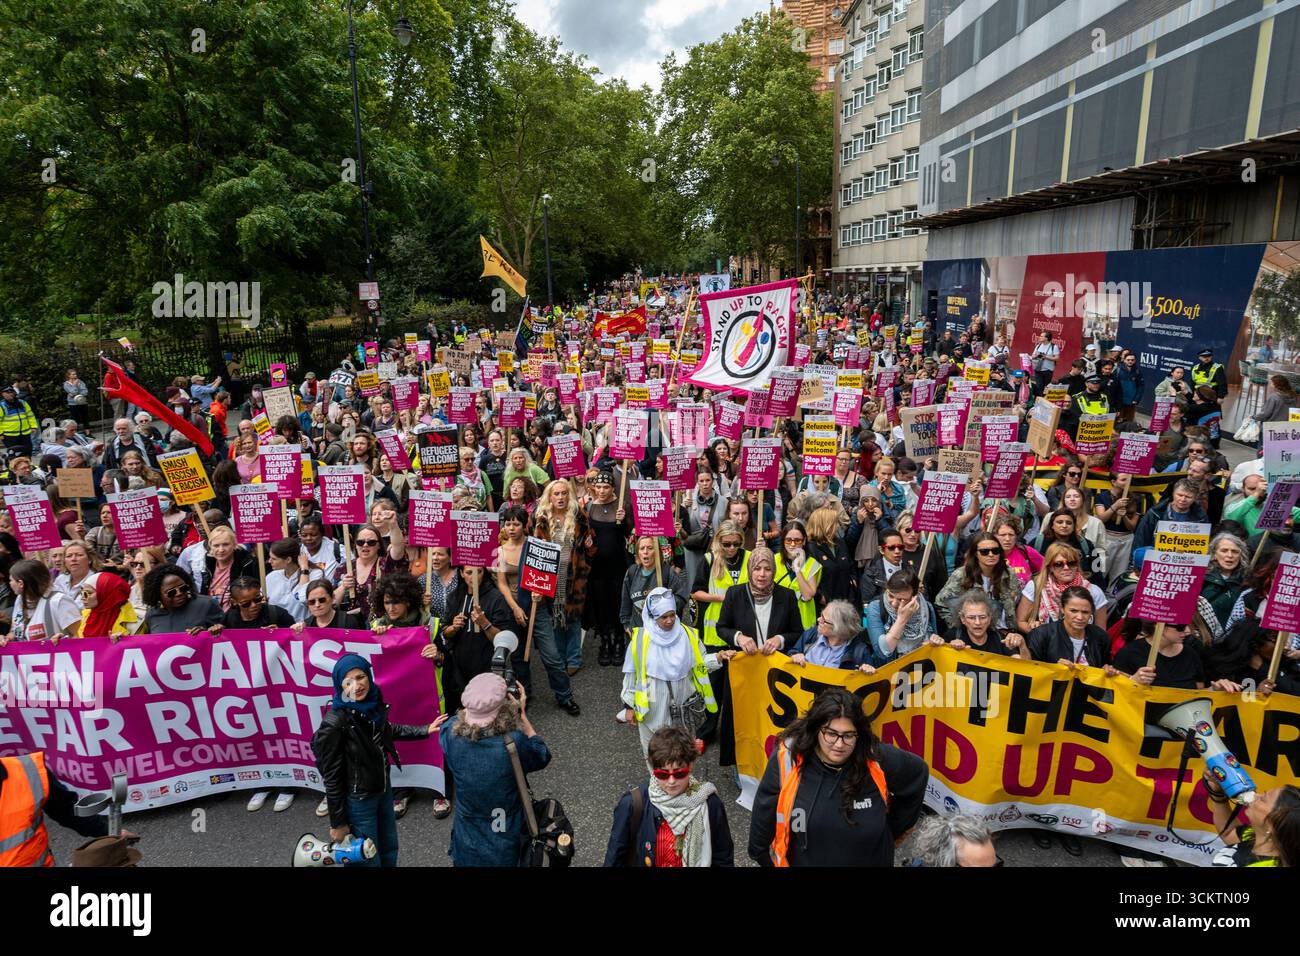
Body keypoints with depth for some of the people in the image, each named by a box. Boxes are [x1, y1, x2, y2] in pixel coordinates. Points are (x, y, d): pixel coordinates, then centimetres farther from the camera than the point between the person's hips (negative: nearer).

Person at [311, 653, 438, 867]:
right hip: (357, 799, -6)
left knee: (390, 849, 25)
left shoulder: (374, 702, -10)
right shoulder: (334, 722, -29)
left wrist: (424, 730, 12)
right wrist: (337, 822, -13)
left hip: (383, 788, 6)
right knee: (368, 860, 14)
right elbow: (331, 776, -20)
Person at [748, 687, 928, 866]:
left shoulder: (878, 759, -23)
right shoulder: (788, 758, -25)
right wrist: (762, 854, -2)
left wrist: (892, 828, 1)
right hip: (800, 860, 0)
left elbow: (917, 774, -2)